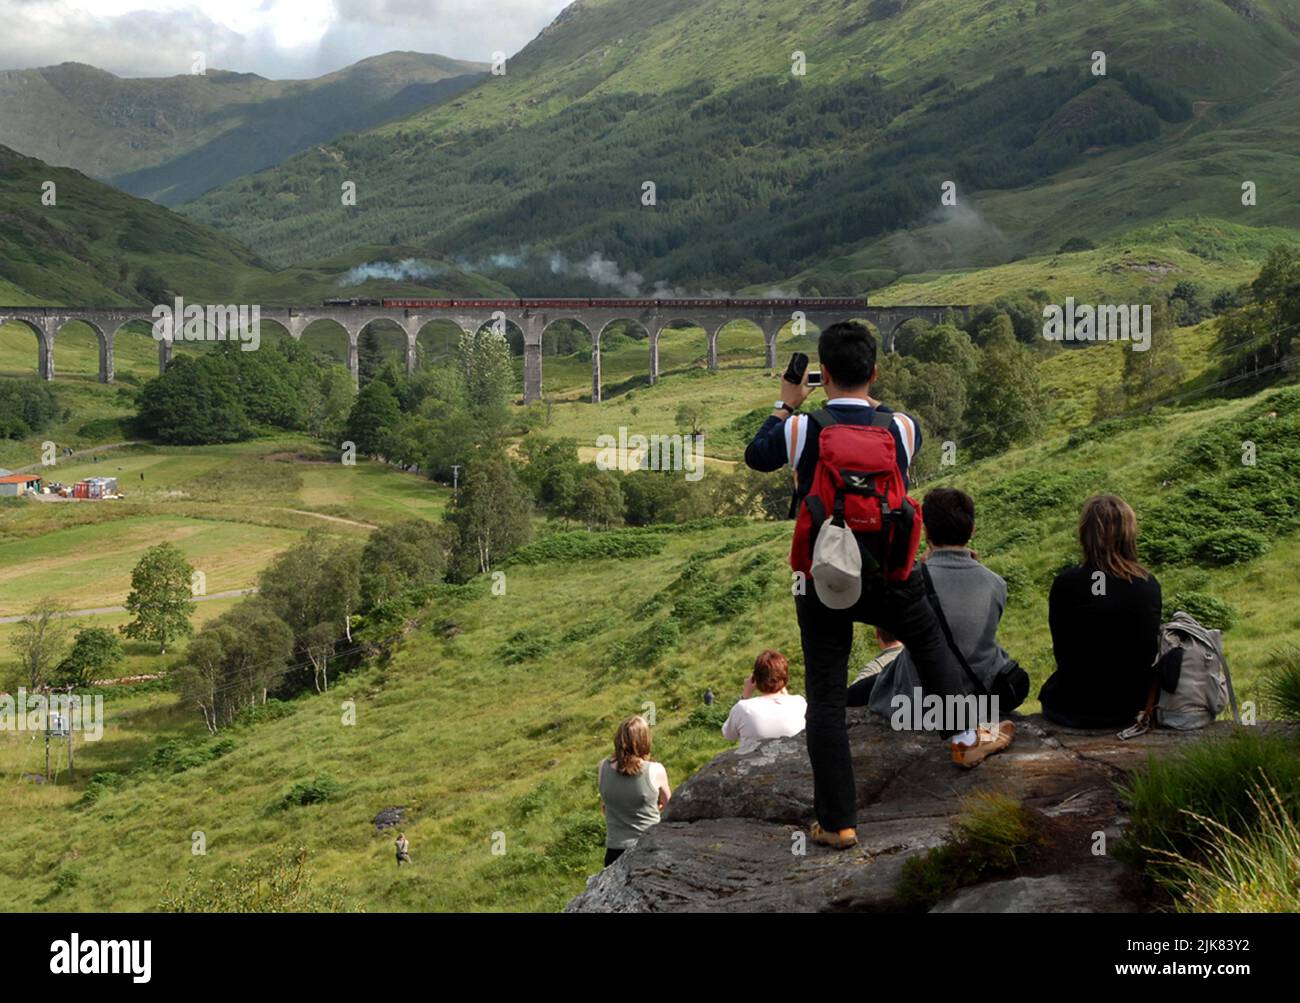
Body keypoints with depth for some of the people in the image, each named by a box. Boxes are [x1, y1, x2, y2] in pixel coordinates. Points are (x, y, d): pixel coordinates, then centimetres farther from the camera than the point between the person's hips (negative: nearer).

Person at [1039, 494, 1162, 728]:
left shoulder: (1066, 584, -16)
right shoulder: (1149, 586, -6)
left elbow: (1061, 651, -4)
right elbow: (1151, 652, 6)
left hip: (1072, 708, -3)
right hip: (1131, 708, 3)